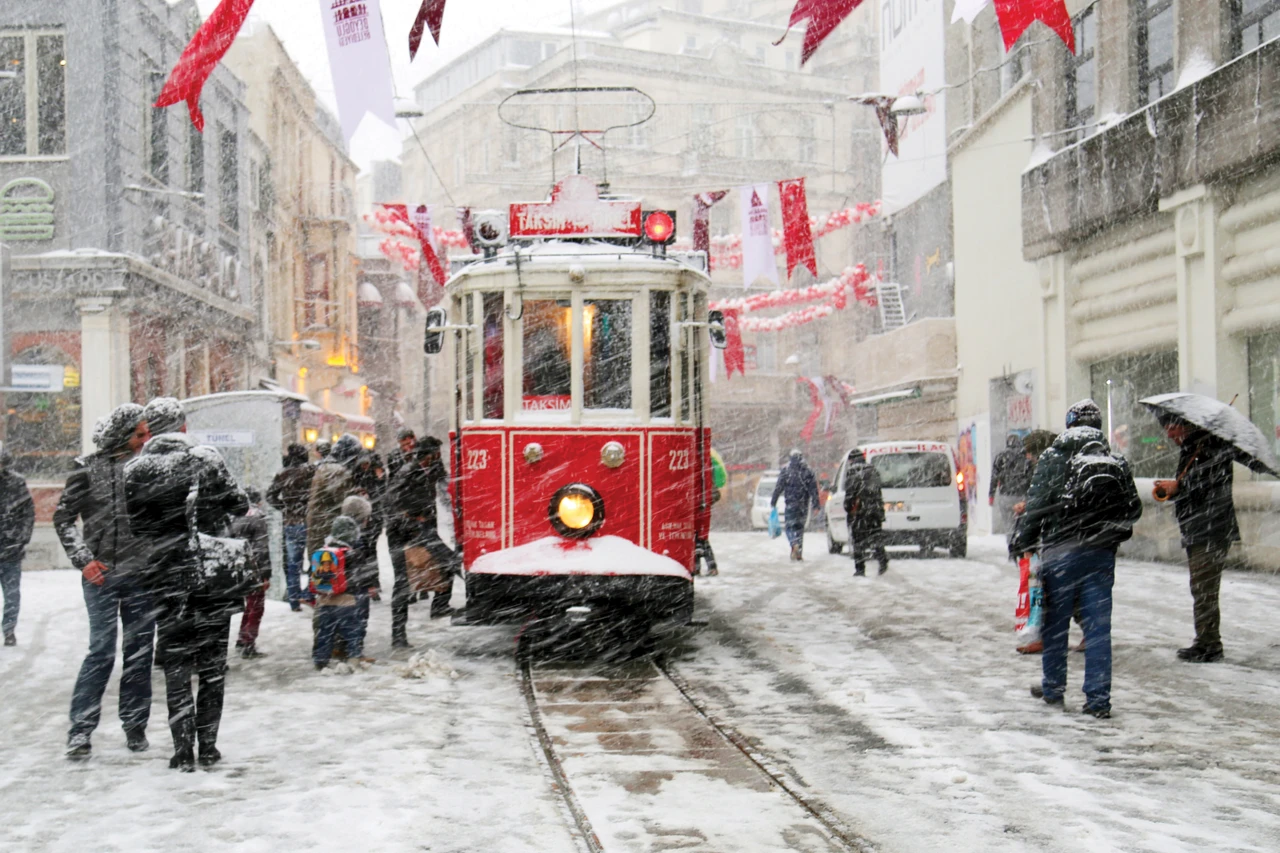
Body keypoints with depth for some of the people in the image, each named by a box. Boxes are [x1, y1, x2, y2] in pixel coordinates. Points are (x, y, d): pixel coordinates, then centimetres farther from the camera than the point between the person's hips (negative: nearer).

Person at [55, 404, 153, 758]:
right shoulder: (88, 468, 0)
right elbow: (63, 518, 3)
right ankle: (80, 729, -1)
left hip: (142, 575, 3)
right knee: (102, 651, -8)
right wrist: (83, 559, -5)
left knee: (140, 651, 7)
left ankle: (135, 725, 17)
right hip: (101, 575, -3)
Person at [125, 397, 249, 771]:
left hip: (166, 580, 0)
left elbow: (130, 527, -1)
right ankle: (208, 746, 13)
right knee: (213, 663, 11)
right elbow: (238, 505, 0)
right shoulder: (207, 459, -5)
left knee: (176, 665, 8)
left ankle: (183, 751, 7)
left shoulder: (134, 471, -5)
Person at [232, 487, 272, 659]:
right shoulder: (258, 518, -12)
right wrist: (266, 574, -13)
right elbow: (262, 548, -16)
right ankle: (248, 646, -1)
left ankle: (242, 640, 28)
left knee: (250, 605, 21)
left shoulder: (236, 519, 8)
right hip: (255, 569, -7)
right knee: (256, 608, 1)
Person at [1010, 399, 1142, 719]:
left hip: (1061, 552, -3)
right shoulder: (1117, 464, 6)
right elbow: (1134, 510, 12)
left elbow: (1037, 505, -9)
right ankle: (1098, 699, 2)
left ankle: (1053, 688, 21)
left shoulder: (1054, 458, -6)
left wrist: (1021, 542, 1)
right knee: (1098, 626, 4)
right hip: (1102, 555, 3)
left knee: (1055, 622, 10)